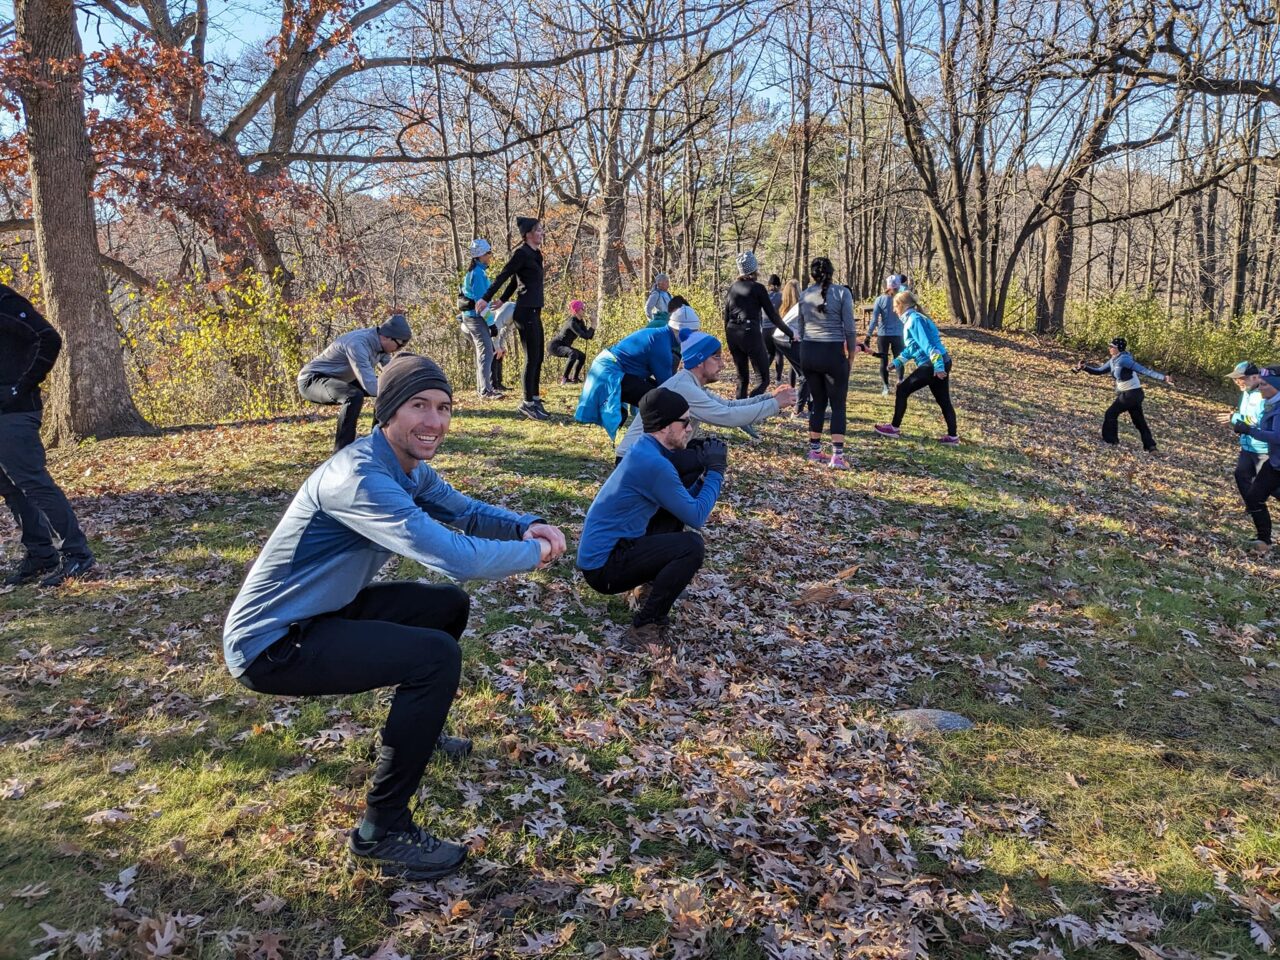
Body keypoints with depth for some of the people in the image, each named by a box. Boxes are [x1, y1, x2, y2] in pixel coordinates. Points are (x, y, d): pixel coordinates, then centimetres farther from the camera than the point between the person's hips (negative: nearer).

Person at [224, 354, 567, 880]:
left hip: (322, 614, 10)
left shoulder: (411, 470, 1)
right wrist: (533, 554, -19)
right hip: (269, 644, -10)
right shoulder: (359, 476, -29)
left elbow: (467, 512, 14)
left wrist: (527, 525, -8)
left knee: (451, 605, 15)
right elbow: (454, 556, -37)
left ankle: (417, 728, 37)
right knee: (437, 656, -22)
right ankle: (381, 832, -10)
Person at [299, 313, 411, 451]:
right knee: (354, 396, -37)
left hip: (340, 380, 10)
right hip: (312, 379, -10)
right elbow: (370, 385, -40)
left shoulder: (380, 343, -4)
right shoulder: (357, 344, -32)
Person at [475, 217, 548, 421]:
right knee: (532, 358, -7)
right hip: (526, 312, -9)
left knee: (538, 358, 11)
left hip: (534, 311, 9)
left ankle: (535, 399, 17)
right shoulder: (521, 253, -10)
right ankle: (528, 403, -1)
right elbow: (503, 276, -12)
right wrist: (485, 298, -13)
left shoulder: (534, 254, 16)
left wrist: (503, 299, 29)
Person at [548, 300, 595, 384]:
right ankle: (565, 378, -27)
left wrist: (591, 335, -17)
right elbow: (585, 336, -30)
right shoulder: (572, 323, -26)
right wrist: (592, 328, -17)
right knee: (573, 354, -33)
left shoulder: (580, 321, 2)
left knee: (582, 356, 14)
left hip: (562, 346, 10)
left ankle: (575, 378, 24)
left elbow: (586, 333, 4)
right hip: (554, 346, -10)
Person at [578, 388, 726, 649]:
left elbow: (684, 506, 15)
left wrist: (705, 472, 3)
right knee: (692, 546, -21)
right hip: (604, 567, -10)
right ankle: (644, 630, -14)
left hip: (599, 554, 10)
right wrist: (715, 471, -6)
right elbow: (696, 516, -16)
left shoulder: (645, 452, 10)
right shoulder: (653, 463, -22)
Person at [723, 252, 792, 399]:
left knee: (742, 379, 15)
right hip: (750, 334, -6)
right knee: (763, 379, -2)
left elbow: (726, 316, 14)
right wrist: (790, 332, 8)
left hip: (732, 334, 6)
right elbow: (772, 315, -3)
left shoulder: (732, 287, 11)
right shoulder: (757, 288, -4)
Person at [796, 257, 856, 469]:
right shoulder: (841, 293, -5)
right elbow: (849, 329, -7)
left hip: (808, 353, 4)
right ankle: (837, 456, -7)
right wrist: (851, 356, 4)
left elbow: (800, 328, 12)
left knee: (818, 401, 16)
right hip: (833, 353, -4)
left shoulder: (805, 294, 7)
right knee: (838, 404, 2)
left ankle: (814, 450, 18)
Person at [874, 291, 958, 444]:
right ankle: (952, 436, 13)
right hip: (940, 364, 10)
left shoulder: (914, 319, -12)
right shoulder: (911, 319, 17)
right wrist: (897, 362, 22)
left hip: (933, 365, -10)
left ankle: (894, 428, 7)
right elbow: (912, 347, 27)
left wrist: (937, 366, -28)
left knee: (902, 390, -1)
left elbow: (927, 344, -22)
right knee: (943, 400, 12)